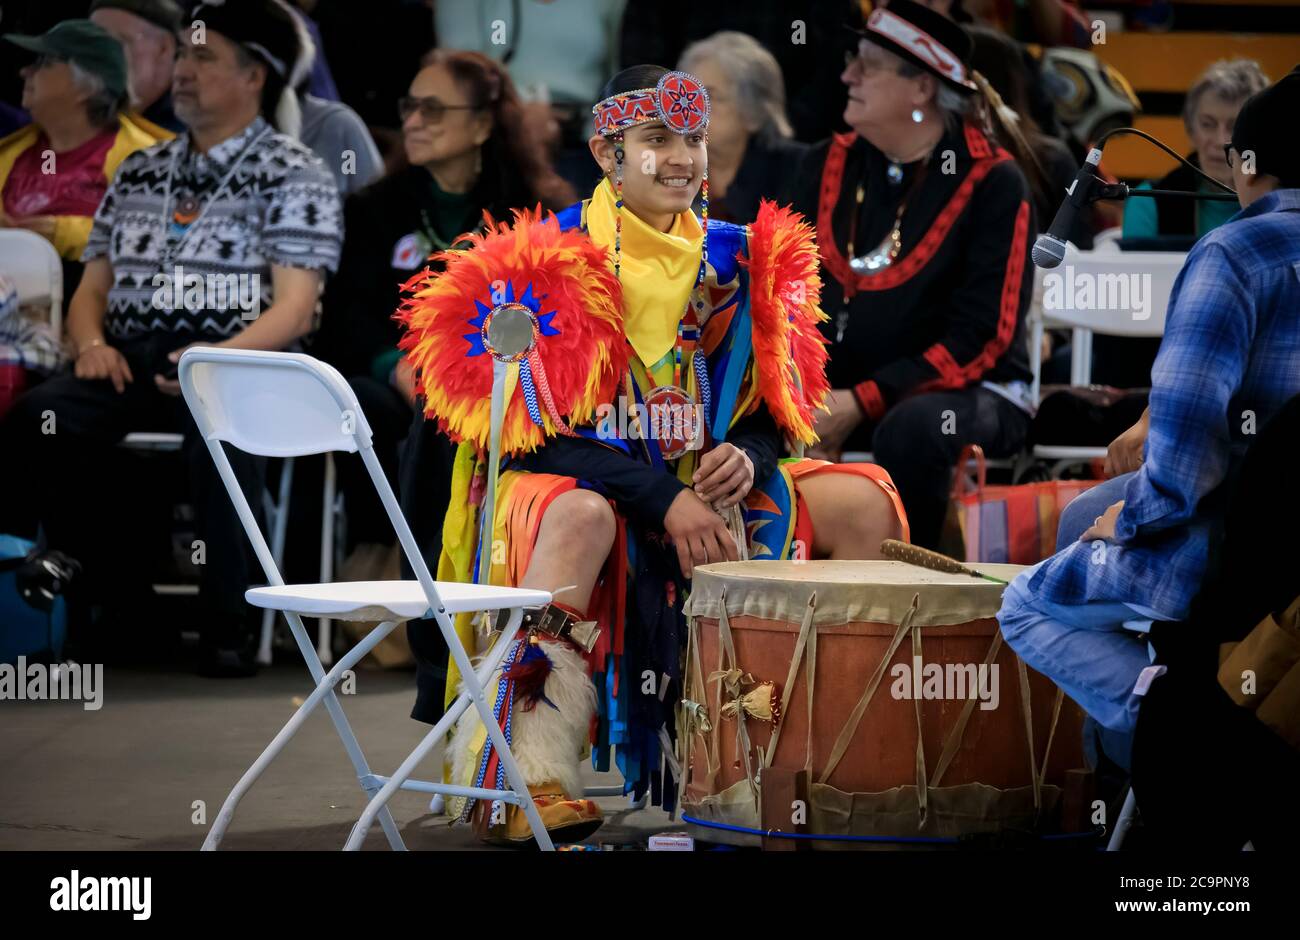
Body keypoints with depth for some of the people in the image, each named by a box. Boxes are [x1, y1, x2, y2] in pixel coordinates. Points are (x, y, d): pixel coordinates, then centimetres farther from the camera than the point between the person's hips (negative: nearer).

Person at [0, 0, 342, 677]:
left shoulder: (292, 174, 5)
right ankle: (119, 589, -8)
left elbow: (295, 308, -5)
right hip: (130, 364, 5)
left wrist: (221, 357, -22)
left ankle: (226, 626, -26)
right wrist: (92, 344, -2)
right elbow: (92, 290, 21)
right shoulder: (139, 174, 22)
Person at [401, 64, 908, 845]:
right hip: (574, 485, -5)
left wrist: (747, 458, -13)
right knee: (579, 516, -40)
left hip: (708, 494, 6)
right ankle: (527, 770, -43)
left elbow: (775, 411, 13)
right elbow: (534, 427, -15)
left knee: (864, 506, -11)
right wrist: (663, 502, -24)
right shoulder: (550, 263, -7)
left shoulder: (734, 262, 10)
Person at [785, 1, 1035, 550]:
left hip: (970, 395, -5)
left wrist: (863, 403, -20)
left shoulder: (991, 182, -9)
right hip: (836, 390, 5)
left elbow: (979, 339, -14)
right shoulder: (827, 167, 8)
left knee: (910, 426, -38)